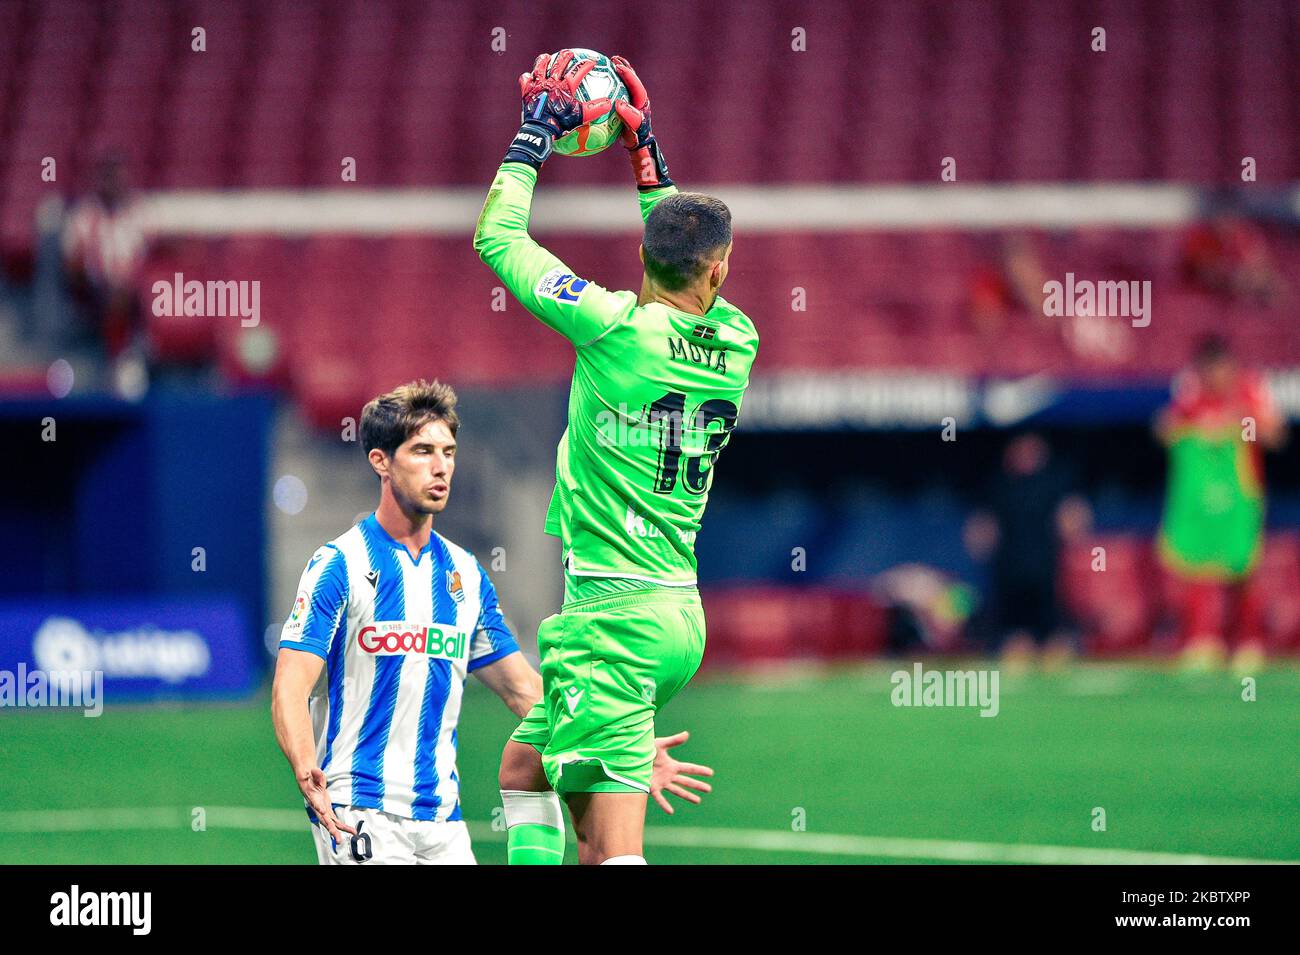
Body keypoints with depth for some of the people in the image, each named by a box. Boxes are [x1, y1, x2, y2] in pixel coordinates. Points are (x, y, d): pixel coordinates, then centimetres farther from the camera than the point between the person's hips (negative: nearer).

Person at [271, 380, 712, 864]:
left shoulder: (466, 574, 13)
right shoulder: (340, 565, -5)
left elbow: (524, 691, 17)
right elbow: (290, 690, -12)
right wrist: (308, 775, -31)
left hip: (443, 817, 5)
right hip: (356, 817, -5)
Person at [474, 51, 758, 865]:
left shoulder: (617, 328, -12)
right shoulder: (735, 345, 4)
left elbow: (497, 238, -2)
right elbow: (694, 277, 28)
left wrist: (536, 133, 10)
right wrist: (646, 149, 33)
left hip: (612, 613, -7)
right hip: (683, 614, 7)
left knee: (614, 842, -13)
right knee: (525, 766, 25)